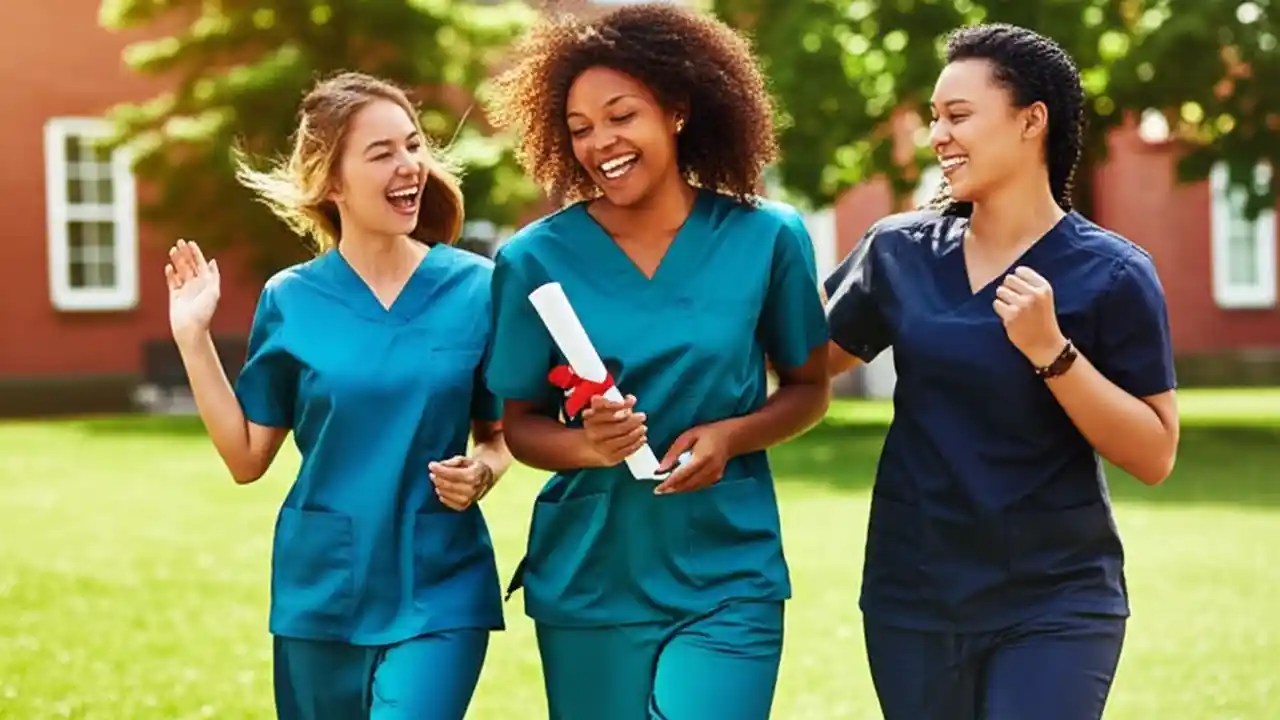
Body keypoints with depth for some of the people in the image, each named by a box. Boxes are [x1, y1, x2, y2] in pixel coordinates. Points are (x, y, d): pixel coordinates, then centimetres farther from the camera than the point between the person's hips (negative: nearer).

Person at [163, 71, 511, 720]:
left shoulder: (475, 288, -2)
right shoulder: (291, 301, -1)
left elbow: (499, 435, 6)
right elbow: (246, 459, 1)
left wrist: (483, 471, -15)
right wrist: (193, 337, -5)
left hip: (439, 592, -1)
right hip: (322, 591, 2)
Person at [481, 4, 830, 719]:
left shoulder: (768, 237, -3)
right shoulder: (538, 258, -4)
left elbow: (809, 389, 6)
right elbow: (521, 424, 2)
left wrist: (730, 435, -13)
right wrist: (589, 445, -20)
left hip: (726, 581, -1)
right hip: (587, 582, 1)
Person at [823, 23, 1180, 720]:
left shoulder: (1110, 274, -8)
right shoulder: (899, 251, 2)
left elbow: (1155, 457, -10)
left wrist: (1050, 351, -20)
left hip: (1056, 603, -3)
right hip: (914, 596, 4)